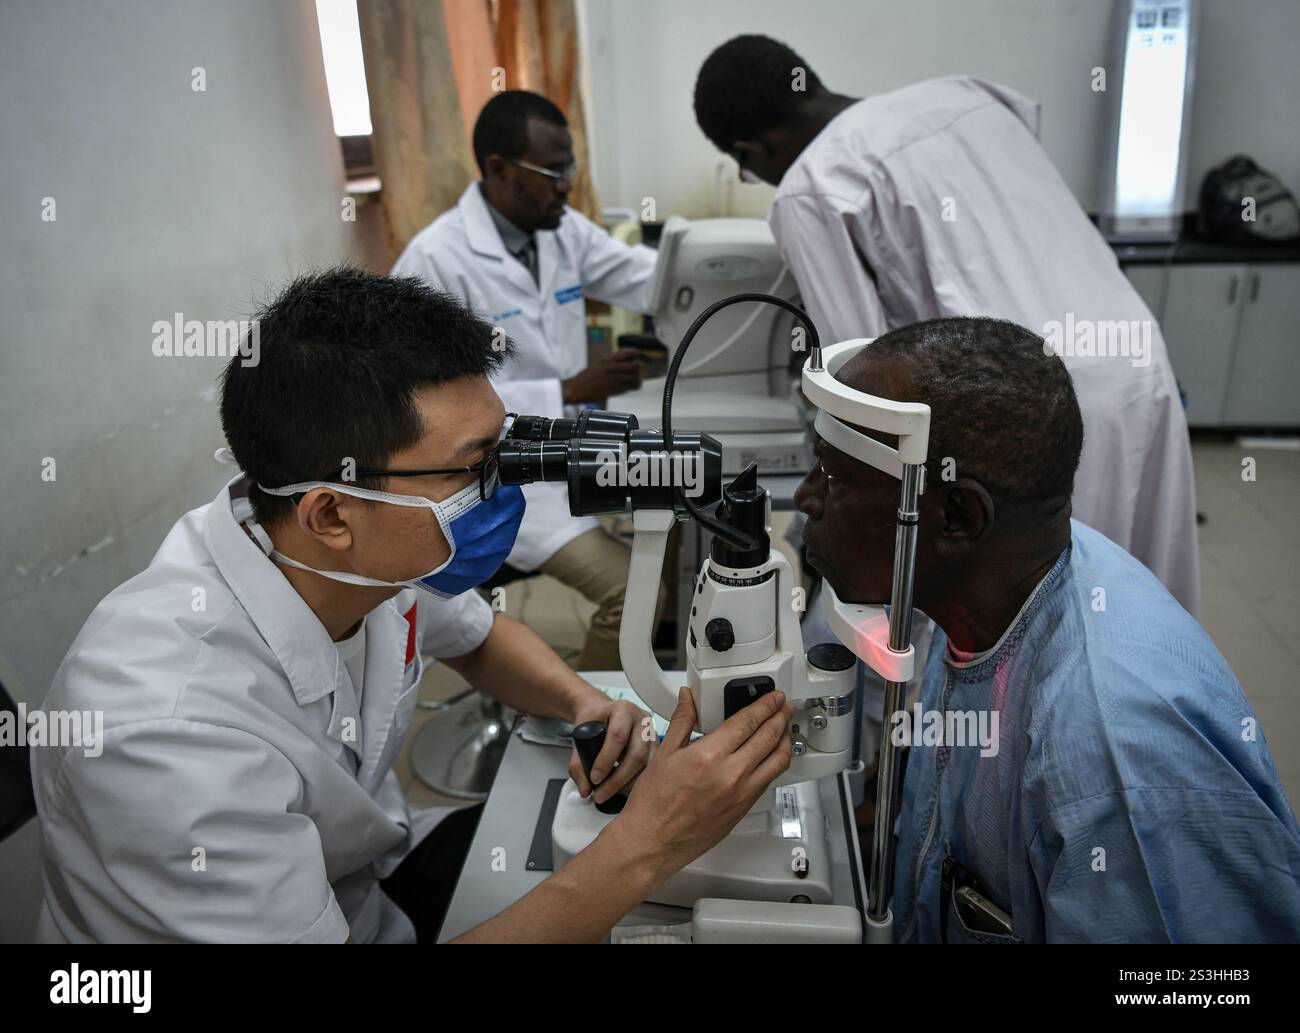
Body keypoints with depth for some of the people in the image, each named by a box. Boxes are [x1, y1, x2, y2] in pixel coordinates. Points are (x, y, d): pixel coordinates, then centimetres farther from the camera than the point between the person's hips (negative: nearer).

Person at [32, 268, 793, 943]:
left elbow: (479, 637, 4)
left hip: (369, 873, 6)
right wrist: (642, 849, -33)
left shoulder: (380, 550, -17)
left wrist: (583, 703, -15)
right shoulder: (168, 730, -36)